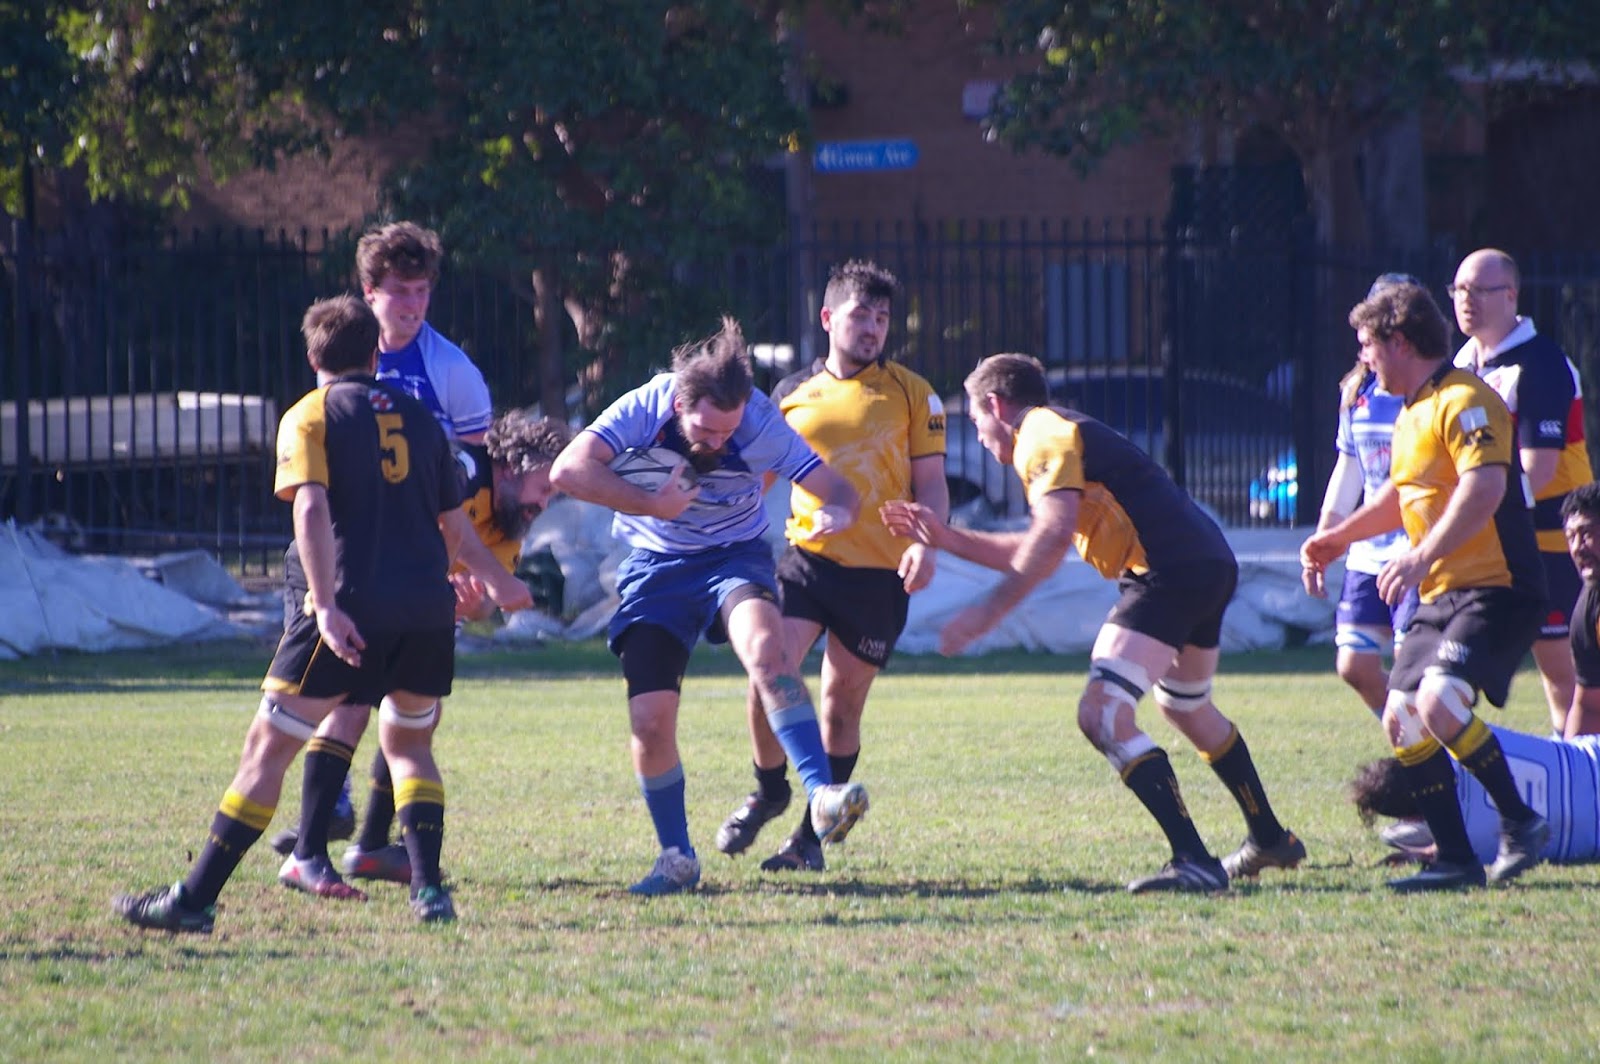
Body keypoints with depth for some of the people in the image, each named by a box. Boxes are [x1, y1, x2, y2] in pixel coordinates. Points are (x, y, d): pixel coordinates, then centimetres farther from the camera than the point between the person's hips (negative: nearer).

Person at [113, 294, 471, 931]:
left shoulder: (311, 416, 4)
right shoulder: (420, 417, 17)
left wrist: (326, 604, -20)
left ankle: (195, 900, -2)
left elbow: (311, 506, -12)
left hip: (351, 606, -4)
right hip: (427, 609, 4)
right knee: (409, 745, 24)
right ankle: (429, 890, 10)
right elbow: (455, 527, 20)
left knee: (268, 747, -1)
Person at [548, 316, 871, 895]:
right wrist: (651, 504, -32)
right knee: (650, 720, -8)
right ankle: (677, 857, 12)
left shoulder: (761, 424, -18)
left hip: (735, 556, -1)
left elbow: (835, 488, -16)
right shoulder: (645, 409, -19)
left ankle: (822, 795, -40)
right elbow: (568, 470, -29)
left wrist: (837, 510, -40)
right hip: (657, 565, 1)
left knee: (765, 645, -34)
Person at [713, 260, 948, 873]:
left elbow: (931, 482, 4)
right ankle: (769, 793, 10)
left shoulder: (911, 395, 5)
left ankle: (812, 837, 18)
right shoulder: (791, 394, 10)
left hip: (878, 573, -1)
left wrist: (926, 544, -13)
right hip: (805, 558, 1)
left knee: (843, 702, 4)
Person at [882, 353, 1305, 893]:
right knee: (1187, 707, 31)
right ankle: (1270, 841, 43)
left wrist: (988, 611, -19)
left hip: (1169, 572, -11)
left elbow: (1054, 537, -19)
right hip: (1212, 562, 11)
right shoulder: (1064, 433, 28)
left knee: (1102, 714, -18)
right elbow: (1033, 553, 32)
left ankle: (1194, 861, -27)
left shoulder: (1042, 437, -4)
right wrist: (947, 538, 34)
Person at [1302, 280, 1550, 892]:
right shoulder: (1413, 412, 17)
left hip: (1495, 588, -10)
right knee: (1401, 719, 3)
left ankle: (1520, 824, -13)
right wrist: (1337, 538, 36)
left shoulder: (1464, 401, -14)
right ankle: (1456, 860, 7)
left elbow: (1485, 487, -29)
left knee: (1439, 701, -27)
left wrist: (1421, 557, -35)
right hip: (1442, 594, 10)